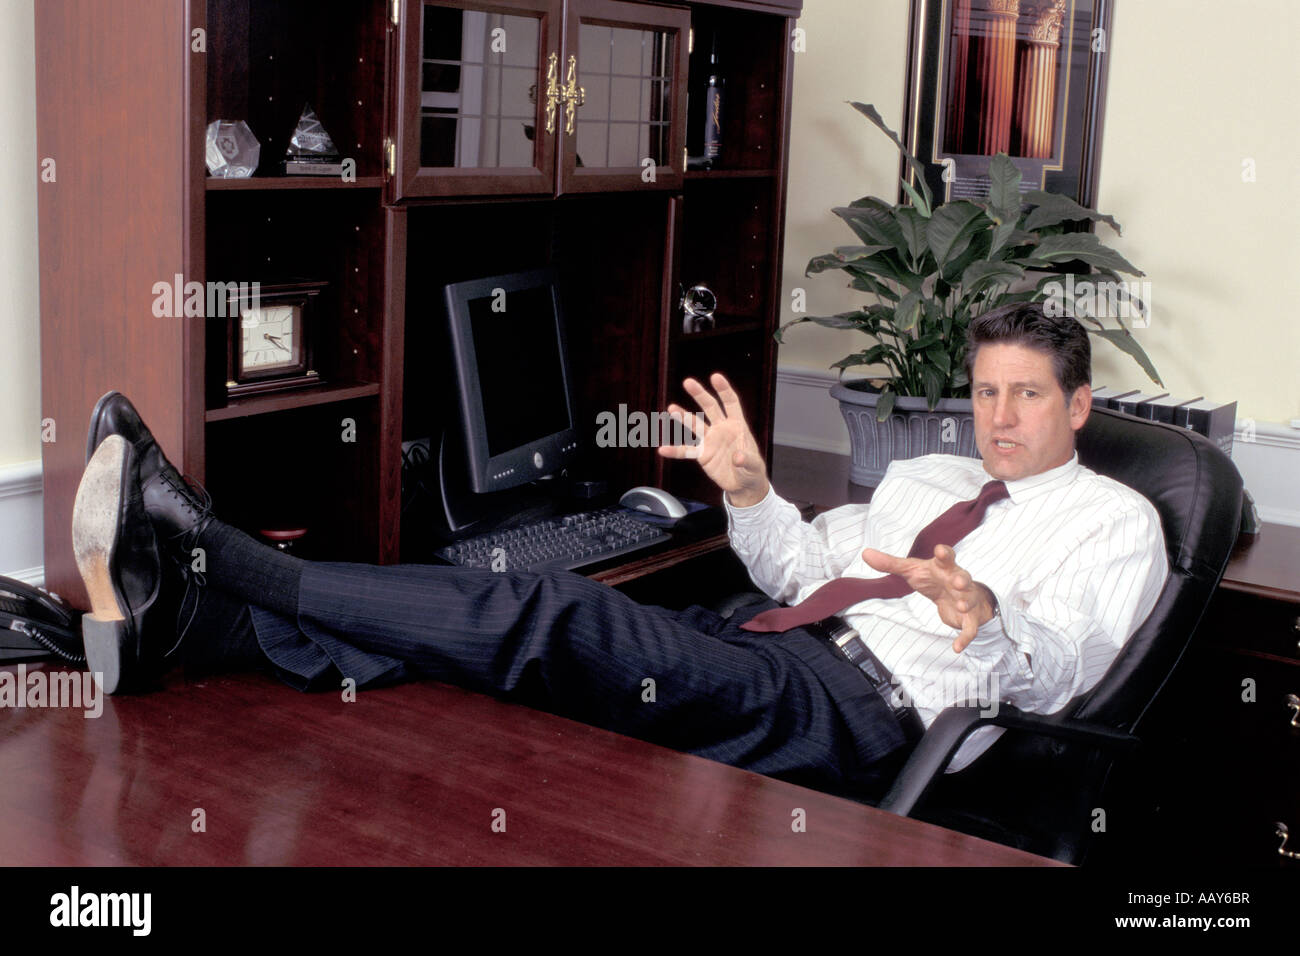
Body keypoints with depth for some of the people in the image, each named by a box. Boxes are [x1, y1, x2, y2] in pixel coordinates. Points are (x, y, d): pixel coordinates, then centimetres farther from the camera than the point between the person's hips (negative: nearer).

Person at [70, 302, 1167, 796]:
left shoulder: (1117, 521, 11)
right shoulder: (927, 475, 30)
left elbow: (1052, 671, -6)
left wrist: (985, 618, -28)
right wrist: (752, 493, 5)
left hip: (862, 707, -6)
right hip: (767, 641, 7)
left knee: (551, 618, -26)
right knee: (557, 624, -17)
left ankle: (205, 546, -27)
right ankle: (168, 615, -23)